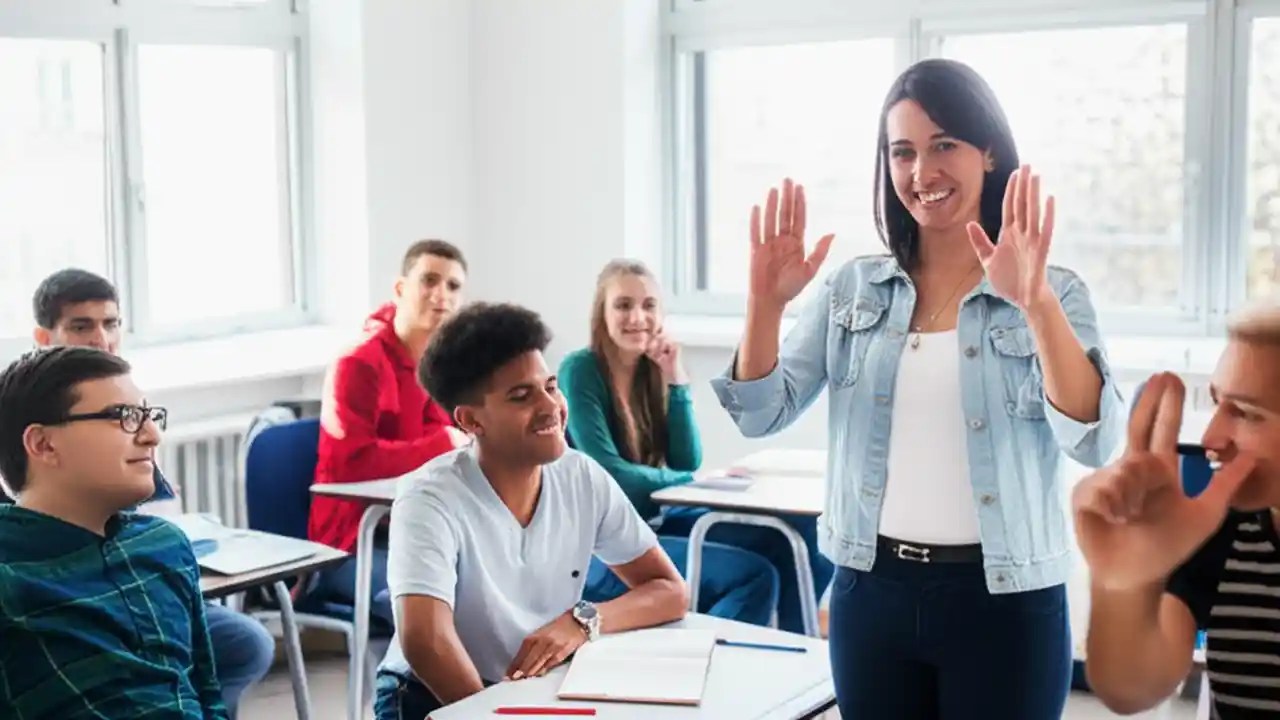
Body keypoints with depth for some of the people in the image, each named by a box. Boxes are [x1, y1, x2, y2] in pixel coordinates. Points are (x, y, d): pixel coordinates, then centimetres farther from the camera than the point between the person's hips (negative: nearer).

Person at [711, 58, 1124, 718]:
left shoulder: (1053, 294, -4)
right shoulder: (853, 288, 4)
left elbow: (1093, 442, -17)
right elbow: (761, 415, 0)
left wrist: (1037, 304, -31)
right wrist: (766, 302, -16)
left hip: (1002, 600, -2)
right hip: (871, 591, 3)